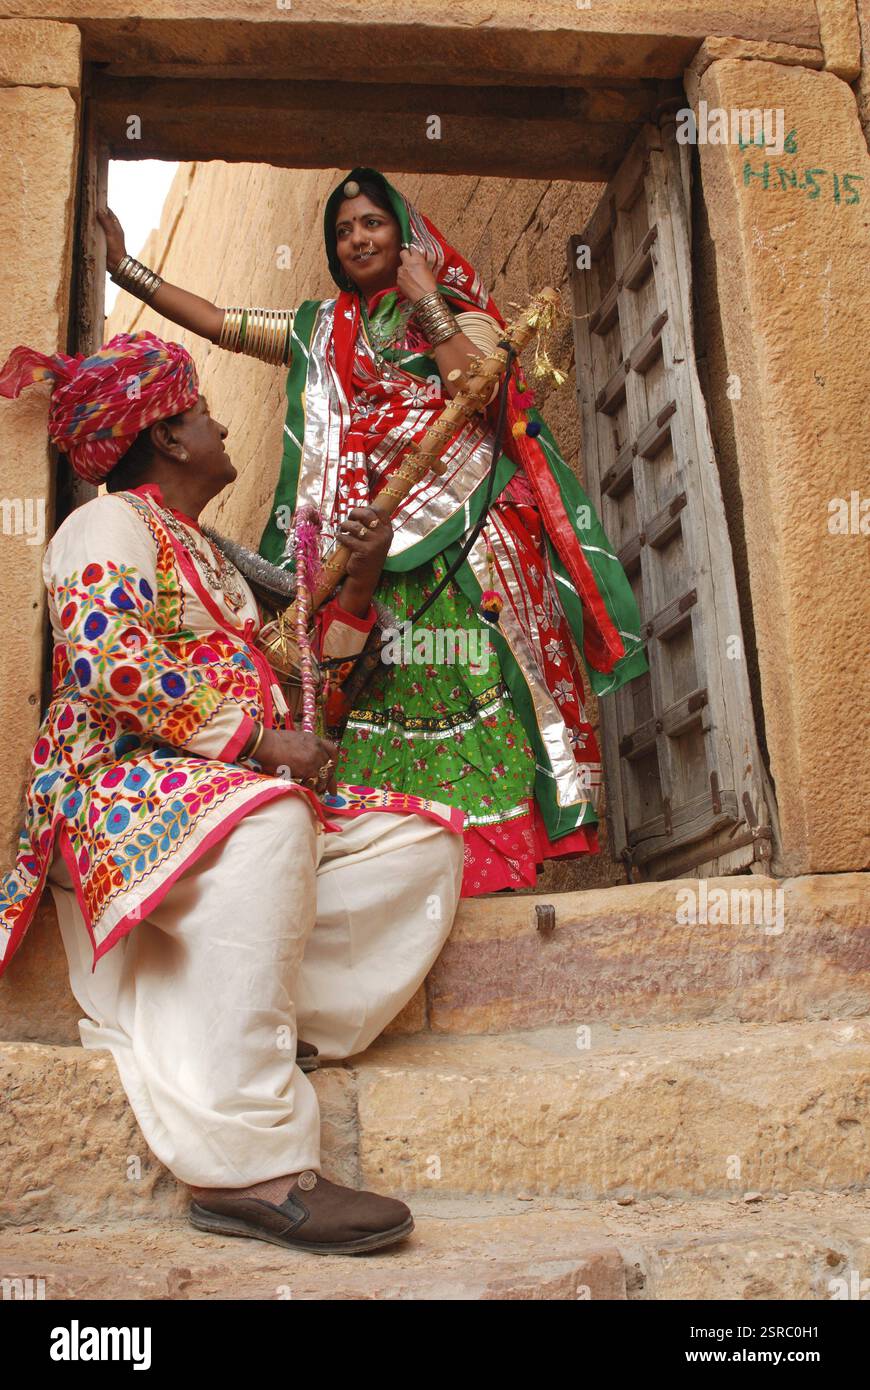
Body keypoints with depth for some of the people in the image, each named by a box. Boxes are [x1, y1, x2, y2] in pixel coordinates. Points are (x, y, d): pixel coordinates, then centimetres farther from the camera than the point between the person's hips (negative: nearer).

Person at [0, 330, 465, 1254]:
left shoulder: (204, 553, 30)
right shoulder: (110, 525, 1)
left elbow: (287, 682, 32)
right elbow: (108, 662, -18)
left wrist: (356, 586, 22)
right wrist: (256, 739, -20)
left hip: (236, 789, 9)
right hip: (118, 780, -9)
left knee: (422, 841, -6)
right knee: (263, 823, -41)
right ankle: (248, 1165, -42)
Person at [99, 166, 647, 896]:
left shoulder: (459, 314, 13)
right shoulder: (321, 327, 22)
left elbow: (486, 396, -7)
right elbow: (216, 321, 20)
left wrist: (428, 305, -3)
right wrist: (125, 265, 18)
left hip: (457, 537, -3)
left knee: (461, 690, -16)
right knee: (366, 695, -8)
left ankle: (480, 856, -15)